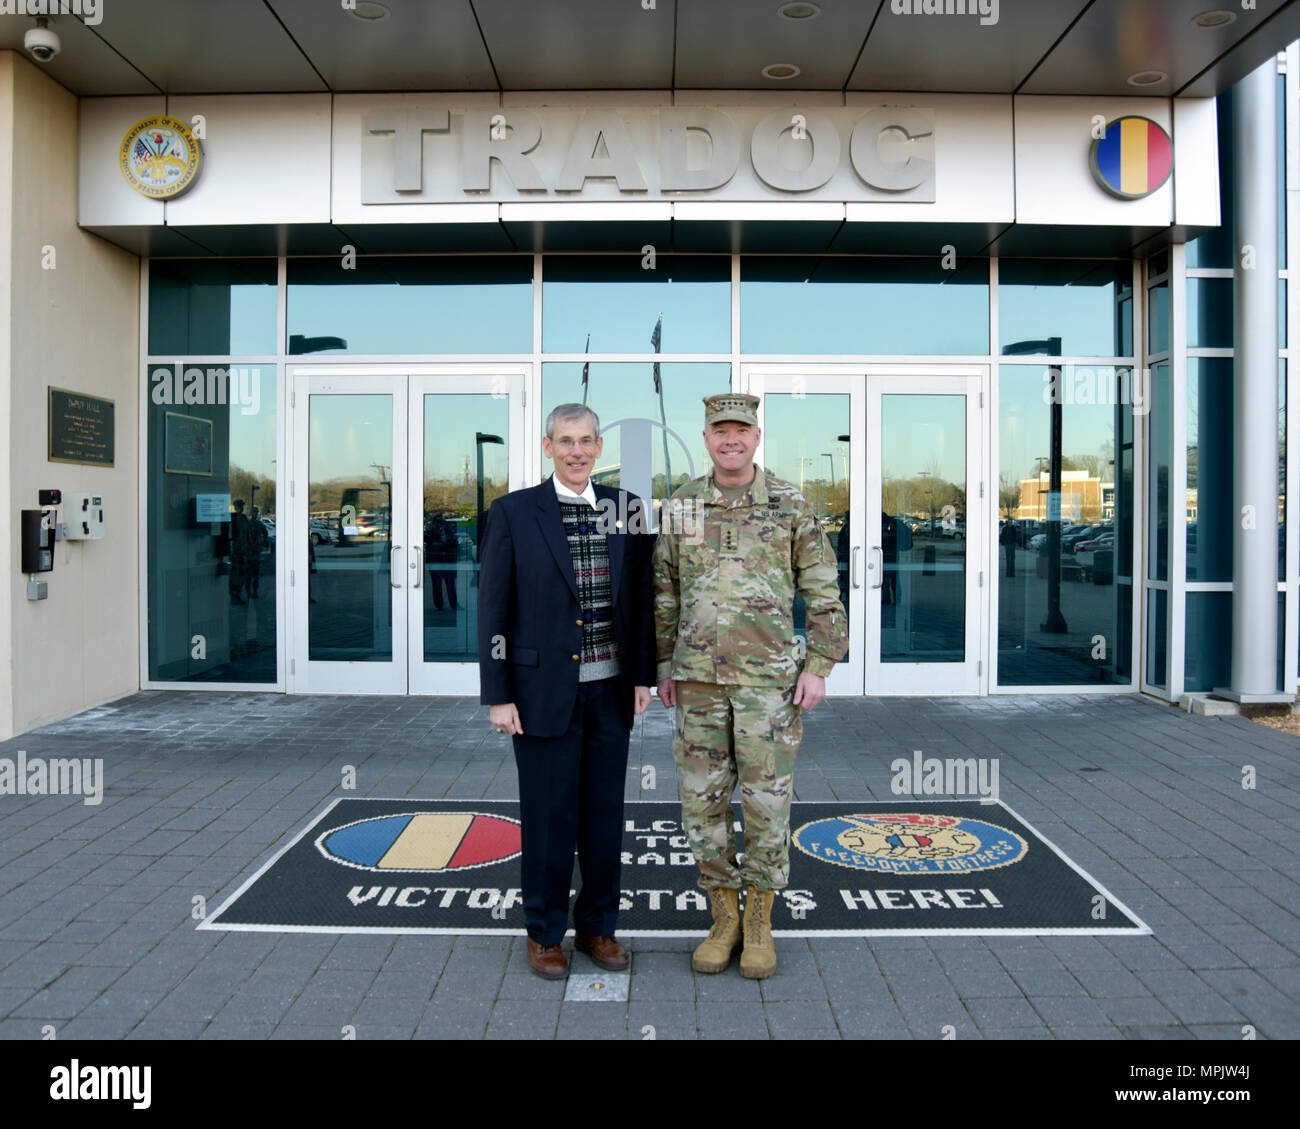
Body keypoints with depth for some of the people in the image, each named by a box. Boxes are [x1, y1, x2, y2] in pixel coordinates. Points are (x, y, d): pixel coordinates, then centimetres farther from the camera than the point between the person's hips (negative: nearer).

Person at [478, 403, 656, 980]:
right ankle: (544, 932, 24)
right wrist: (498, 696, -7)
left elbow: (640, 599, 9)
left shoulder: (626, 509, 5)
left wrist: (643, 674, 5)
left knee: (605, 812, 12)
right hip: (544, 689, -3)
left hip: (609, 688, 3)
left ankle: (597, 925, 29)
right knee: (548, 815, 6)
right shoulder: (513, 512, -5)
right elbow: (493, 610, -5)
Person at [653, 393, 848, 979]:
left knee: (765, 798, 1)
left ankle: (759, 925, 18)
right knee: (703, 799, 4)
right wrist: (664, 666, 9)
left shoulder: (791, 505, -3)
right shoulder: (682, 505, 4)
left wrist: (819, 667, -9)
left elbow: (823, 591, -1)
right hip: (700, 675, 3)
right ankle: (724, 921, 20)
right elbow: (665, 591, 12)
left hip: (769, 675, -2)